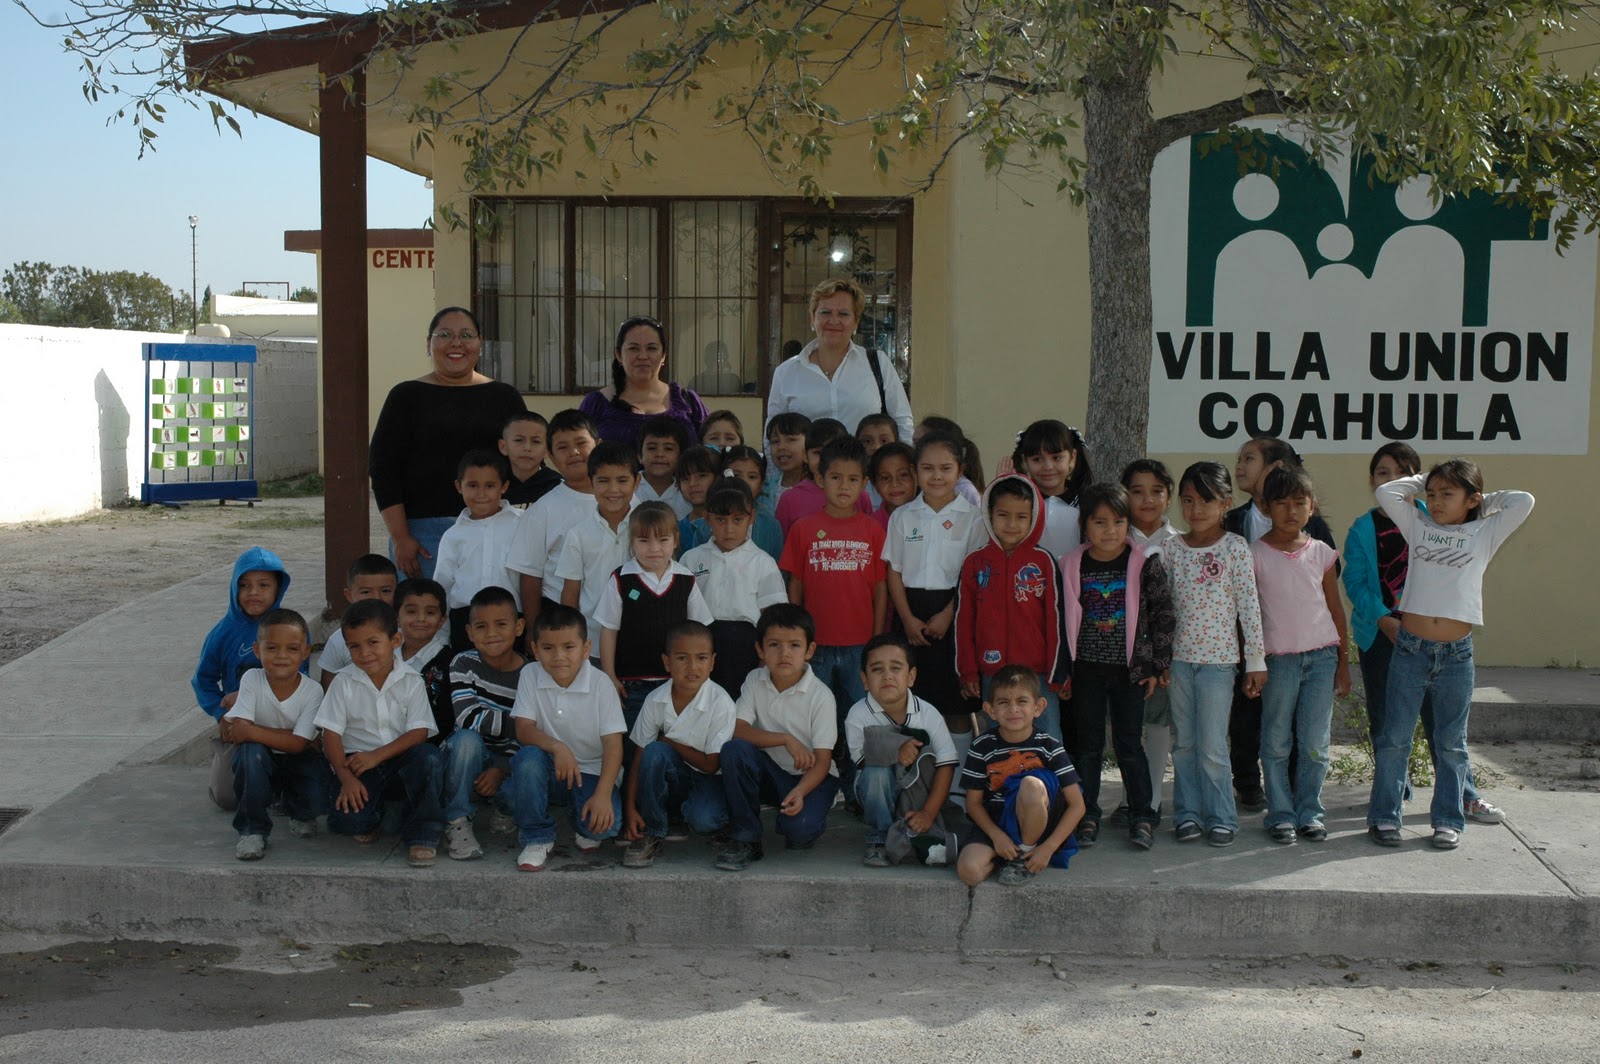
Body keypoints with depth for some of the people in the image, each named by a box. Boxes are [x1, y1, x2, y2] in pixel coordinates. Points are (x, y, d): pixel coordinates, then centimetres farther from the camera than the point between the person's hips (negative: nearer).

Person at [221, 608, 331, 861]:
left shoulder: (312, 691, -17)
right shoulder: (252, 680, -15)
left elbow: (298, 743, -24)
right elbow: (232, 732, -21)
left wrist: (251, 731, -32)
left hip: (297, 762, 0)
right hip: (261, 763, 0)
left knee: (317, 801, -28)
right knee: (250, 751, -35)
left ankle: (298, 813, 14)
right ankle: (253, 829, -18)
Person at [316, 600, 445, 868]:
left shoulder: (411, 682, -1)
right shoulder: (344, 682, 0)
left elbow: (419, 732, -10)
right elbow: (331, 734, -4)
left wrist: (377, 755, -21)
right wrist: (346, 777, -17)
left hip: (400, 758, 0)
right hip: (357, 762, 0)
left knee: (428, 756, -35)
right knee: (344, 820, -28)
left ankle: (421, 835, -19)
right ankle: (373, 815, 12)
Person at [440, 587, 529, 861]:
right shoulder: (464, 664, -9)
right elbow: (467, 719, -23)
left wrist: (500, 769, -23)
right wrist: (517, 724, -23)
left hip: (508, 761, 0)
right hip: (468, 757, 0)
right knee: (466, 739, -35)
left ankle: (504, 808, 6)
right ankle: (457, 822, -20)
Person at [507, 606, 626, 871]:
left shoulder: (600, 683, -11)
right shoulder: (530, 676, -6)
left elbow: (613, 744, -14)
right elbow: (524, 730, -11)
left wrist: (602, 795, -28)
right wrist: (556, 747, -32)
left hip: (590, 772, -1)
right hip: (549, 770, 2)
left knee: (607, 825, -29)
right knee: (527, 757, -33)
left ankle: (585, 829, 12)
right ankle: (537, 838, -13)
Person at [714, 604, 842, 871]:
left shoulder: (821, 696, -15)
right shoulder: (756, 681, -4)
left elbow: (822, 760, -16)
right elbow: (738, 730, -15)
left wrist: (800, 791, -35)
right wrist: (786, 739, -26)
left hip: (809, 777, -3)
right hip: (769, 771, 3)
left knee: (799, 830, -32)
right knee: (734, 749, -28)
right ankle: (745, 839, -17)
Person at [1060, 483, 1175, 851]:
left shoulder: (1145, 564, -5)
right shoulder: (1071, 567, -1)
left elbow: (1164, 615, -2)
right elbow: (1061, 620, 4)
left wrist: (1157, 666, -3)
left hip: (1130, 669, -1)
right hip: (1086, 670, 2)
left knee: (1129, 743, 3)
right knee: (1086, 744, 8)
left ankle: (1142, 816, 14)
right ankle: (1087, 816, 16)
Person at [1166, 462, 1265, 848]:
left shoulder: (1235, 548, -4)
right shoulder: (1172, 548, 4)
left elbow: (1249, 606, -4)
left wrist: (1256, 661, -4)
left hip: (1218, 658, -3)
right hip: (1178, 657, 3)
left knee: (1212, 746, -2)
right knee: (1183, 743, 9)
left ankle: (1221, 817, 11)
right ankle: (1188, 814, 19)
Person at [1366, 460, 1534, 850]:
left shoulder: (1484, 534, 6)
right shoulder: (1418, 526, 8)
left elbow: (1523, 502, -2)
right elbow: (1386, 492, 2)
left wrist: (1483, 502, 9)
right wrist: (1420, 481, 11)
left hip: (1456, 655, 0)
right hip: (1410, 649, 0)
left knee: (1451, 743, 10)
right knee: (1394, 738, 3)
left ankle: (1448, 821, 18)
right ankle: (1384, 817, 10)